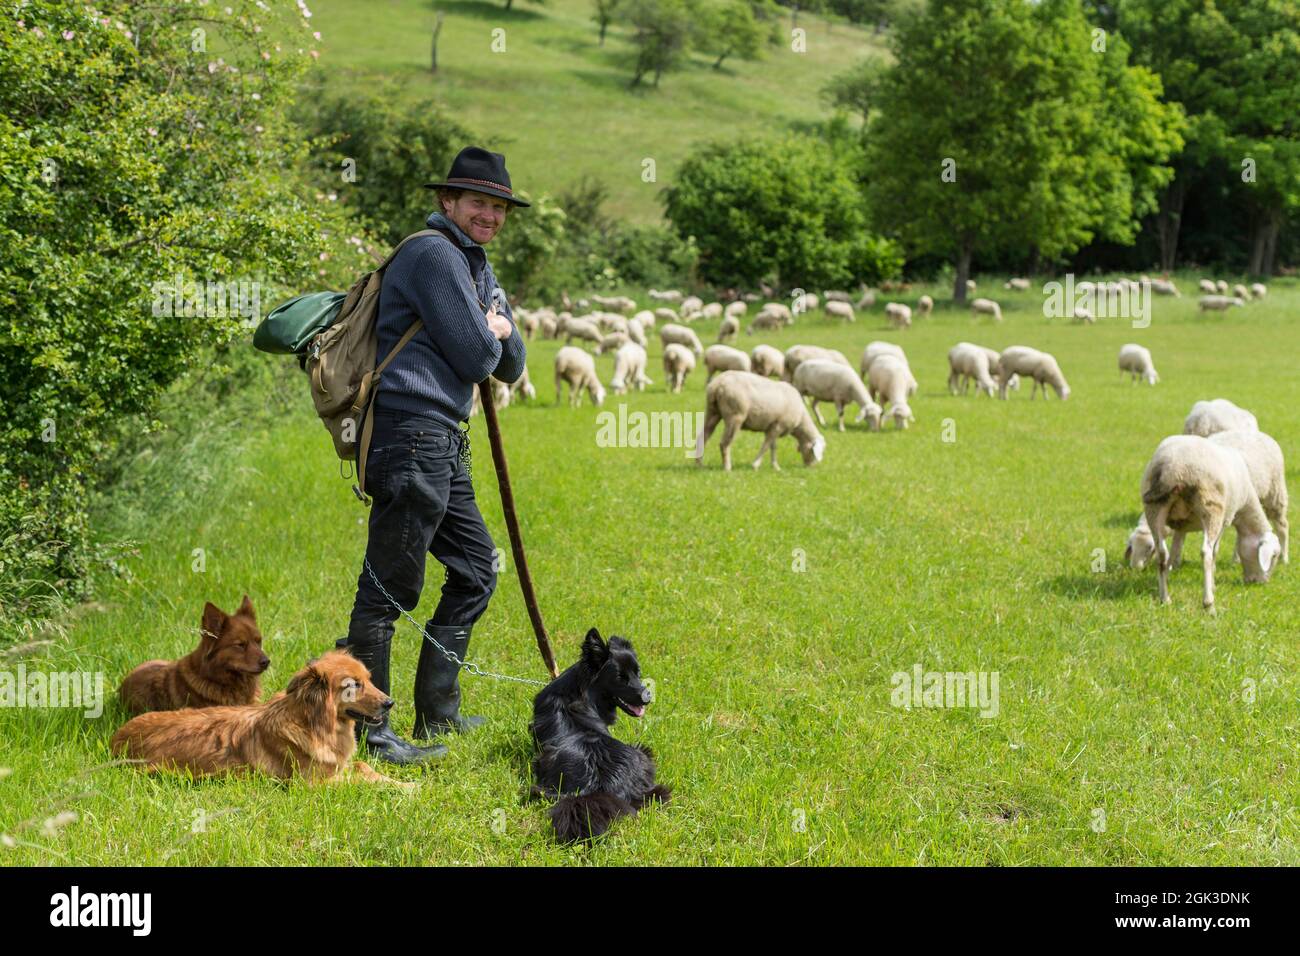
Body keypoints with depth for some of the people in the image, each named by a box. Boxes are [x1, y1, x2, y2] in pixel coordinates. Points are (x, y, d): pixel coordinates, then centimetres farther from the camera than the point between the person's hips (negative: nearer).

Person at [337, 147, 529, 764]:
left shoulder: (477, 267, 23)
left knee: (477, 568, 17)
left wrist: (499, 329, 3)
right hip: (412, 439, -11)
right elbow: (475, 358, -13)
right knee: (389, 586, -8)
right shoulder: (436, 255, -10)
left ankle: (437, 709, 25)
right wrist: (490, 335, 8)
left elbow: (509, 367, 23)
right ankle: (366, 731, -3)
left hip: (443, 446, 11)